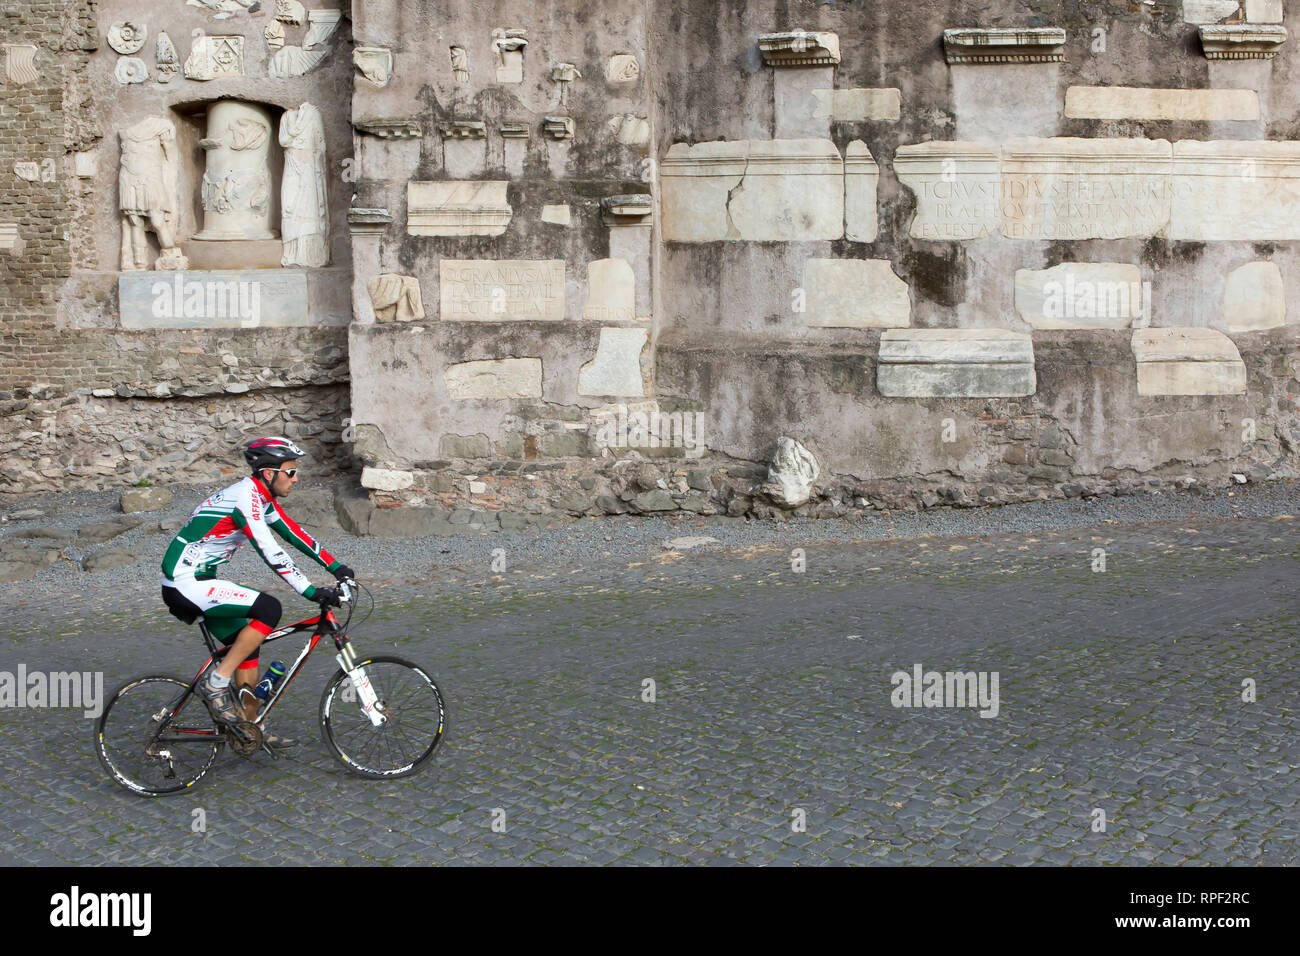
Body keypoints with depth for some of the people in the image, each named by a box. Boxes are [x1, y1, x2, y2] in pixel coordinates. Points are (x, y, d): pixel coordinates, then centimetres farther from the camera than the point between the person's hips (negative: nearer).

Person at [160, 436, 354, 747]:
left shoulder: (263, 499, 10)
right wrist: (311, 592, -30)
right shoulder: (245, 497, -21)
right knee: (269, 609, -20)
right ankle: (216, 682, -13)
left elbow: (293, 533, 19)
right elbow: (271, 552, -28)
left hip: (197, 581, 10)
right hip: (186, 584, -10)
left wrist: (336, 567, 16)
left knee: (247, 644, 13)